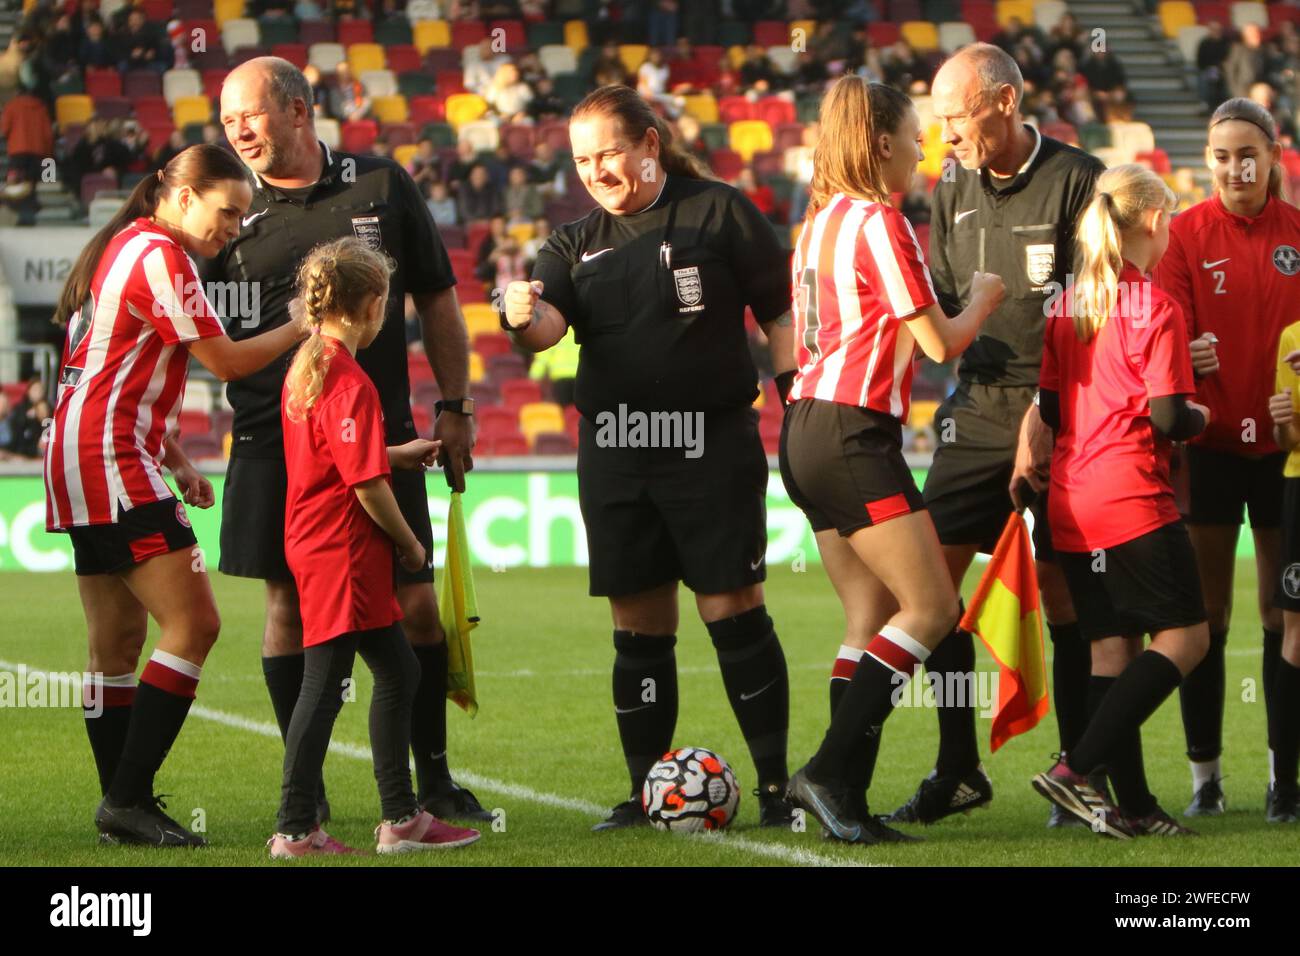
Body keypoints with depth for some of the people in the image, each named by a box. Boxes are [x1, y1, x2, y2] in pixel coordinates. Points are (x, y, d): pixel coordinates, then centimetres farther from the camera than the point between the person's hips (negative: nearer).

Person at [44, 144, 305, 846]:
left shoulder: (125, 249, 20)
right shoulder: (157, 255, -11)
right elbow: (225, 361, -11)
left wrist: (174, 461, 18)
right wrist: (303, 327, 1)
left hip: (81, 464, 11)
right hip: (108, 456, -11)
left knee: (118, 640, 11)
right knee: (193, 623, -14)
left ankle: (121, 804, 13)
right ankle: (127, 798, -15)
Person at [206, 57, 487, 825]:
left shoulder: (381, 186, 4)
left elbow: (437, 300, 11)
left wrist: (455, 407, 7)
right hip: (274, 439, 0)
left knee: (415, 605, -1)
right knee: (290, 604, 1)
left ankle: (435, 778, 12)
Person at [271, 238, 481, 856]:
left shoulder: (304, 367, 10)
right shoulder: (351, 383, -19)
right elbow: (366, 485, -20)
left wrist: (399, 453, 27)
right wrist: (410, 543, -7)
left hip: (314, 544, 10)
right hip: (342, 553, -10)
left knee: (397, 672, 15)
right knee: (324, 681, -6)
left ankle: (400, 817, 20)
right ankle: (295, 830, -2)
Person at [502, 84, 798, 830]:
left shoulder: (717, 211, 0)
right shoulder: (579, 243, 12)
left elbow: (782, 312, 0)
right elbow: (551, 321, -5)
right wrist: (525, 315, -29)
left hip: (711, 444, -4)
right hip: (613, 453, 4)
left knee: (734, 608, -5)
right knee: (639, 623, 6)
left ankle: (775, 782, 3)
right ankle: (646, 790, 14)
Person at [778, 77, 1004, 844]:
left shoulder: (823, 219, 15)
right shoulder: (881, 224, -12)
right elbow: (940, 343, -10)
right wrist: (984, 300, 10)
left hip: (808, 431, 9)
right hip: (855, 435, -9)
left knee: (873, 618, 9)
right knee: (931, 608, -6)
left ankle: (846, 801, 3)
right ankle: (829, 772, -14)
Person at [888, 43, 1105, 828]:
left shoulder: (1077, 181, -9)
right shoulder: (955, 192, 11)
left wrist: (1045, 415, -16)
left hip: (1059, 415, -6)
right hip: (979, 408, 6)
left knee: (1062, 588, -2)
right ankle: (958, 770, 7)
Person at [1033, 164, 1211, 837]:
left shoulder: (1066, 306, 10)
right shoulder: (1155, 308, -10)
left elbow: (1048, 410, 12)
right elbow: (1167, 418, -13)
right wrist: (1200, 417, 7)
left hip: (1070, 499, 7)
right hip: (1133, 499, -7)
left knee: (1111, 648, 9)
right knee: (1184, 637, 0)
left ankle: (1131, 805, 6)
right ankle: (1077, 769, -12)